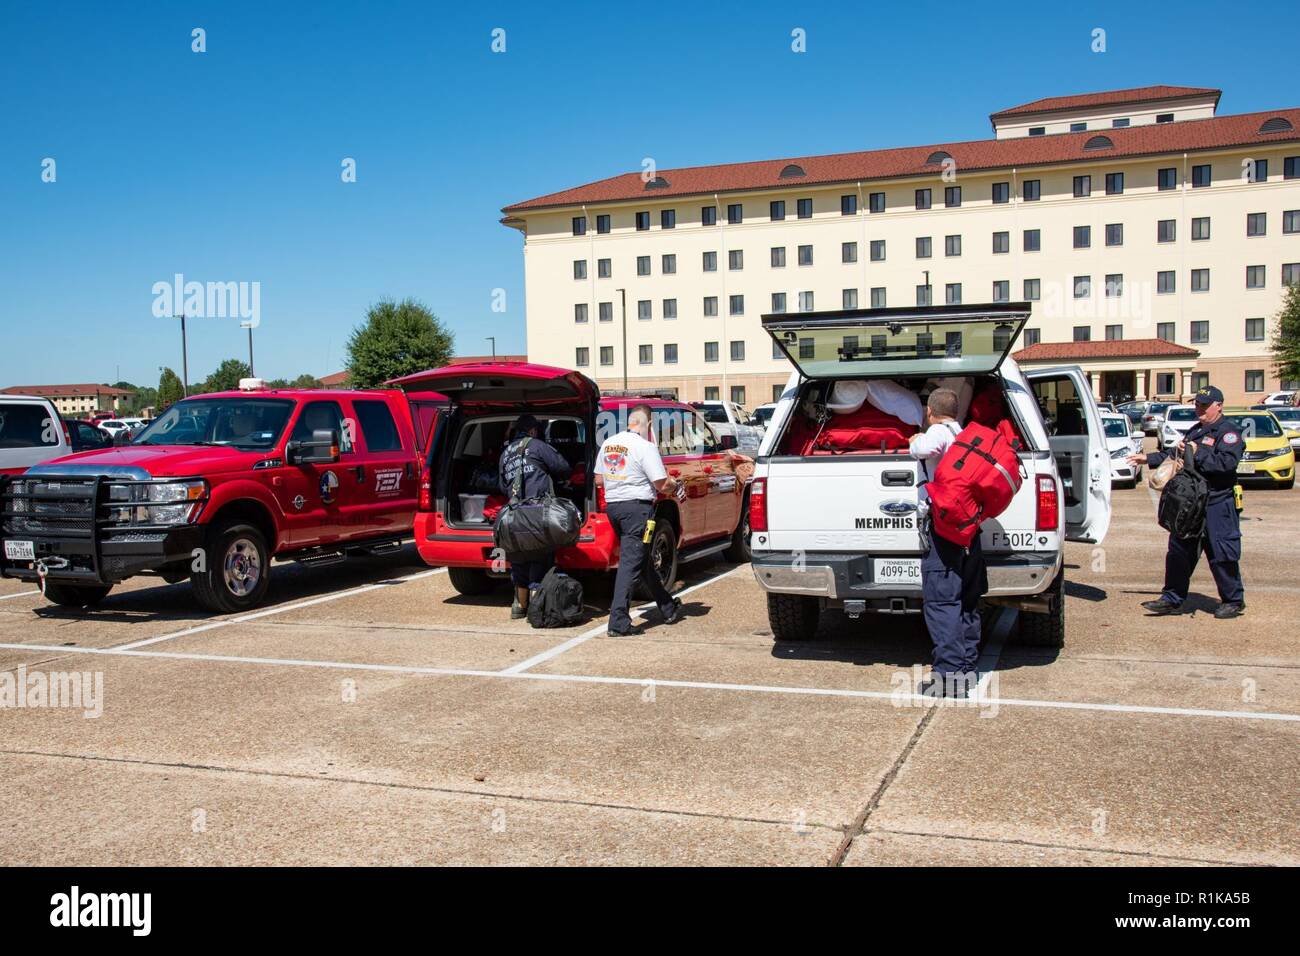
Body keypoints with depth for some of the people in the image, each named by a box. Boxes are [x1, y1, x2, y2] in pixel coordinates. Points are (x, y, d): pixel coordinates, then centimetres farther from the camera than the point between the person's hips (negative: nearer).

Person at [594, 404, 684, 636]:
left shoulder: (608, 444, 10)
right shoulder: (645, 446, -12)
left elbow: (599, 479, 16)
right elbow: (662, 484, -13)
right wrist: (674, 485, 7)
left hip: (612, 506, 8)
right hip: (637, 507, -8)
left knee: (642, 559, 18)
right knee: (630, 563, -6)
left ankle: (669, 608, 32)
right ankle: (618, 622, -10)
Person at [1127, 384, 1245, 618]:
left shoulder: (1228, 431, -9)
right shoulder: (1196, 430, 19)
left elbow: (1227, 462, -23)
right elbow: (1176, 455, 30)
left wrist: (1198, 453, -22)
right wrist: (1148, 459, 26)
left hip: (1217, 505, -8)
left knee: (1222, 555, 0)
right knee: (1179, 551, 9)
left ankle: (1234, 601, 15)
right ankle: (1172, 599, 17)